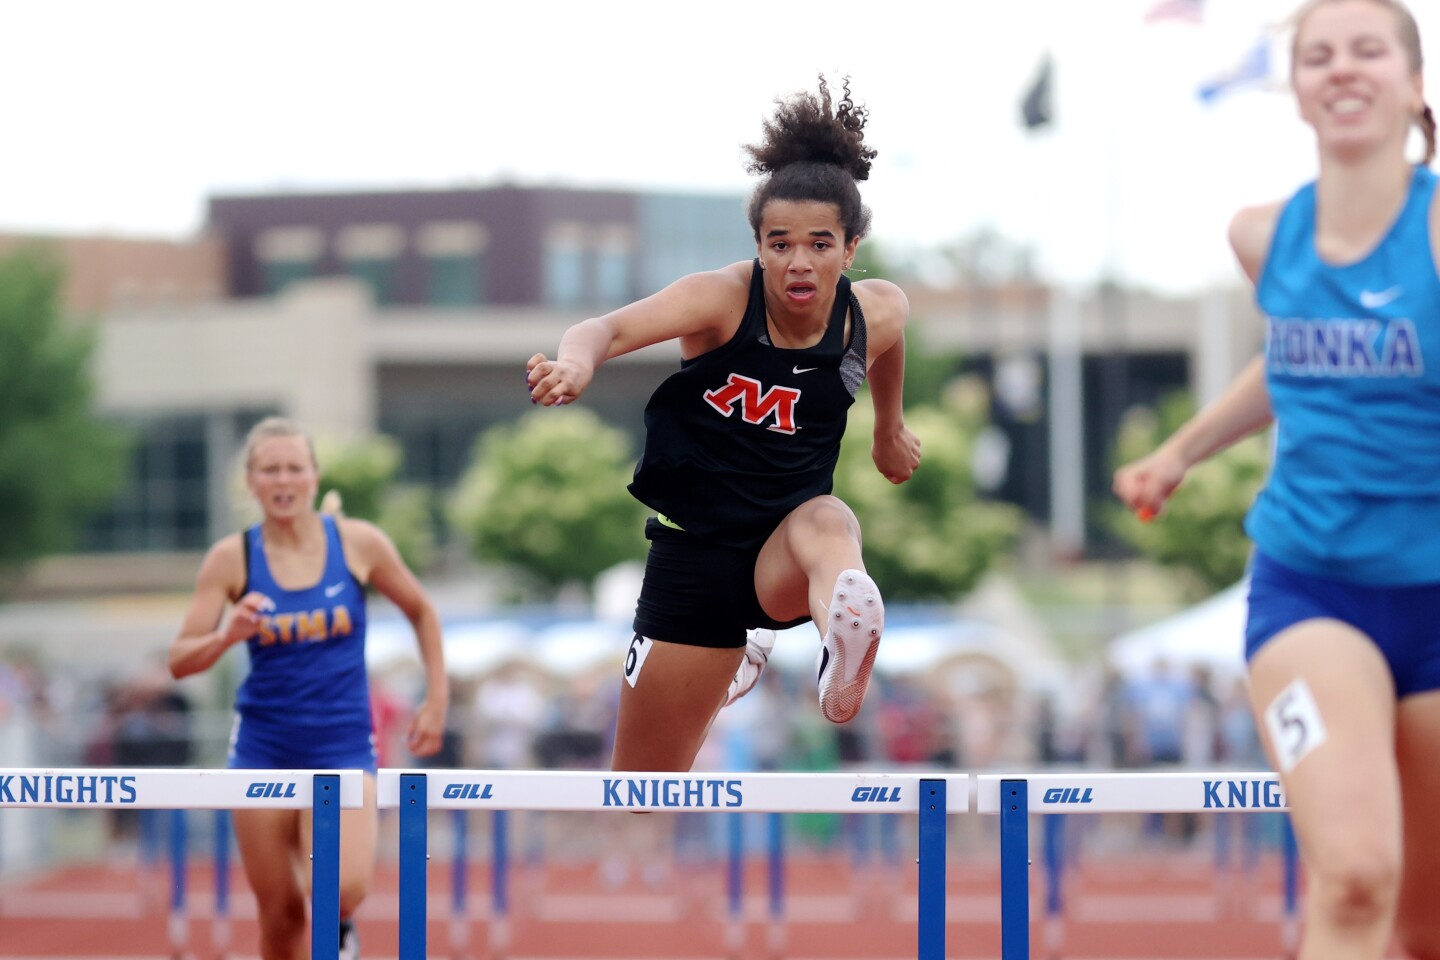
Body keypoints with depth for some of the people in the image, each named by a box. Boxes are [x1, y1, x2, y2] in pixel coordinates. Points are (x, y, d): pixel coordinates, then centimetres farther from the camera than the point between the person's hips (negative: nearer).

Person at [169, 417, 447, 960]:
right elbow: (180, 661, -6)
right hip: (263, 748, 1)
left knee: (342, 887, -23)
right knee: (280, 913, 2)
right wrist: (227, 636, -26)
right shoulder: (231, 559, -4)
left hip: (343, 746, -1)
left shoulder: (359, 544, -3)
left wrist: (437, 700, 7)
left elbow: (421, 612, 12)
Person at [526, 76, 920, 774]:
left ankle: (845, 644, -74)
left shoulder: (877, 312, -4)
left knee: (825, 523, -42)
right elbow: (611, 329, -34)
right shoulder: (722, 299, -16)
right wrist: (576, 364, -58)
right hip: (694, 551, 0)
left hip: (784, 538, 0)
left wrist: (890, 430, 40)